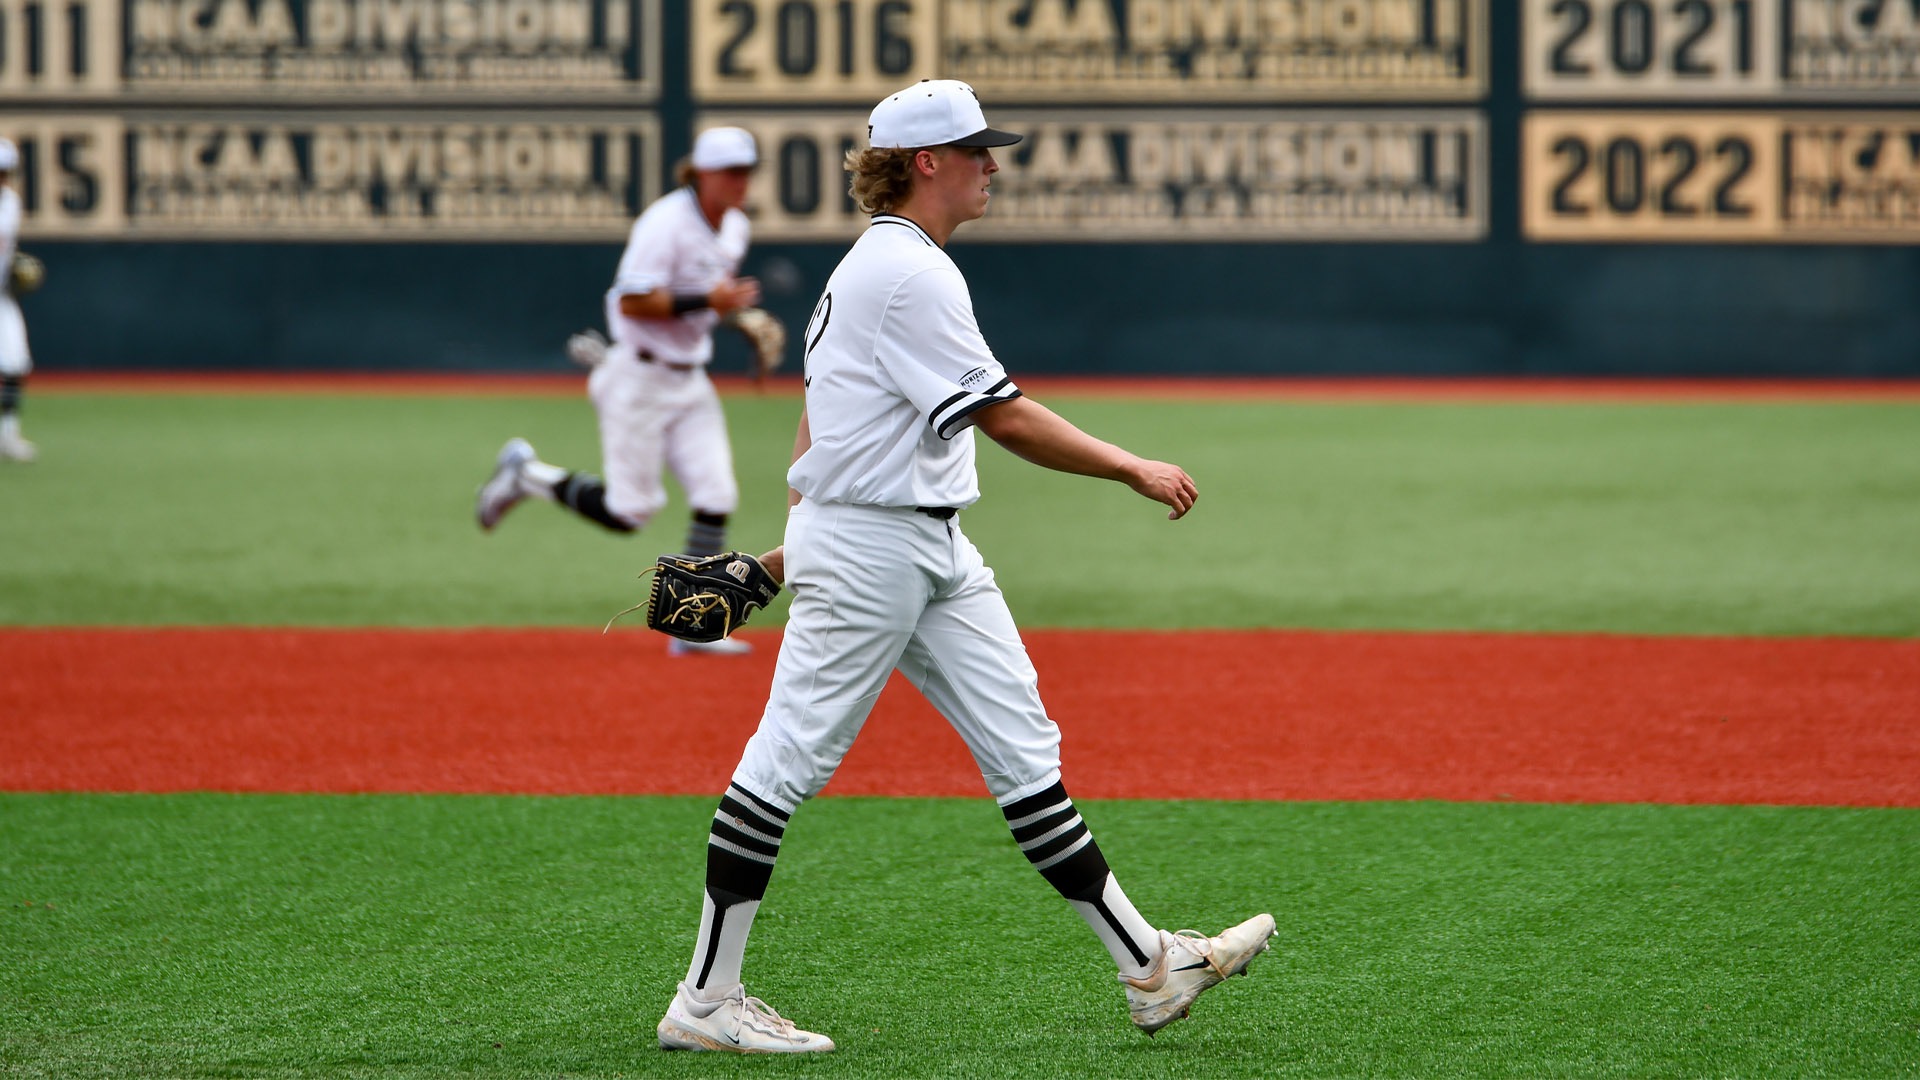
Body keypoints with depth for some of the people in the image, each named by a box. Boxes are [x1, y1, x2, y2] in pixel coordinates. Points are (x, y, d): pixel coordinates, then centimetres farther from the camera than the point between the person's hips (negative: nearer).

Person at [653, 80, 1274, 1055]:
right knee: (788, 762, -5)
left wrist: (797, 544, 26)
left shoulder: (874, 263, 16)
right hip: (868, 548, -11)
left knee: (1023, 751, 5)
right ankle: (704, 1003, 1)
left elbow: (817, 415, 22)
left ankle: (1148, 968, 3)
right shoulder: (910, 273, -17)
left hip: (933, 551, 11)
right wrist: (1133, 470, -14)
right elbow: (1005, 417, -20)